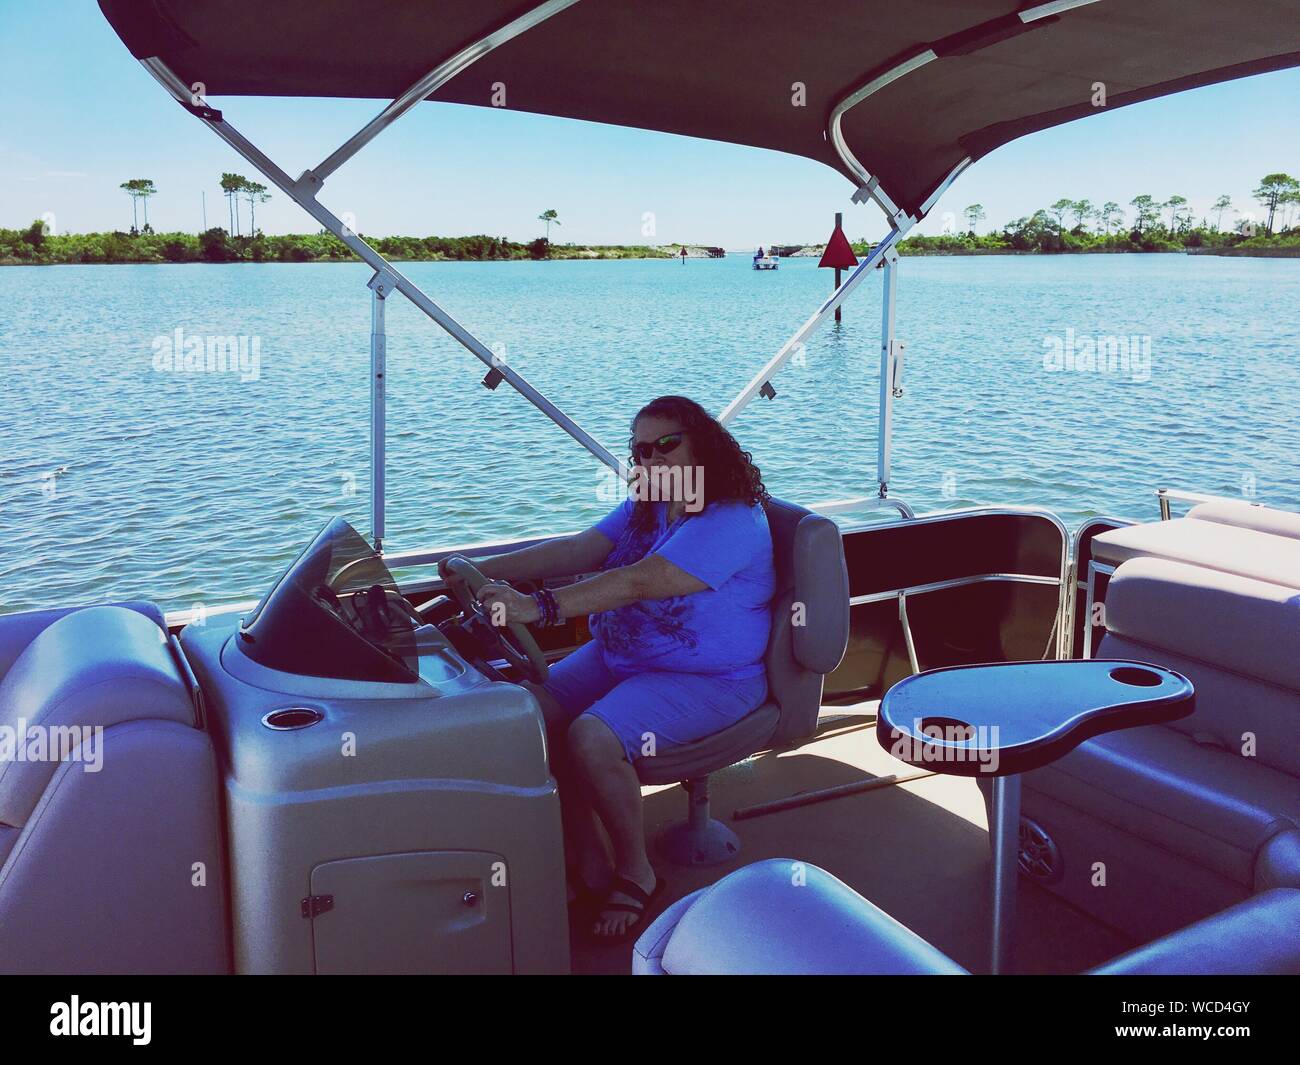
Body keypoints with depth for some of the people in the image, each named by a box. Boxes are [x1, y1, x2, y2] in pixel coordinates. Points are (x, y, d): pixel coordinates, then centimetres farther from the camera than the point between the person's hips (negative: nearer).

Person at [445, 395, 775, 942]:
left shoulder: (731, 522, -19)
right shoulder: (645, 507, 11)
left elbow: (639, 582, -32)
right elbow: (578, 550, 2)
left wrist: (541, 607, -40)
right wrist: (487, 571, -11)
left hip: (706, 682, -8)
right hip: (617, 658, 9)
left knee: (591, 737, -30)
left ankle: (635, 872, -5)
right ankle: (589, 866, -6)